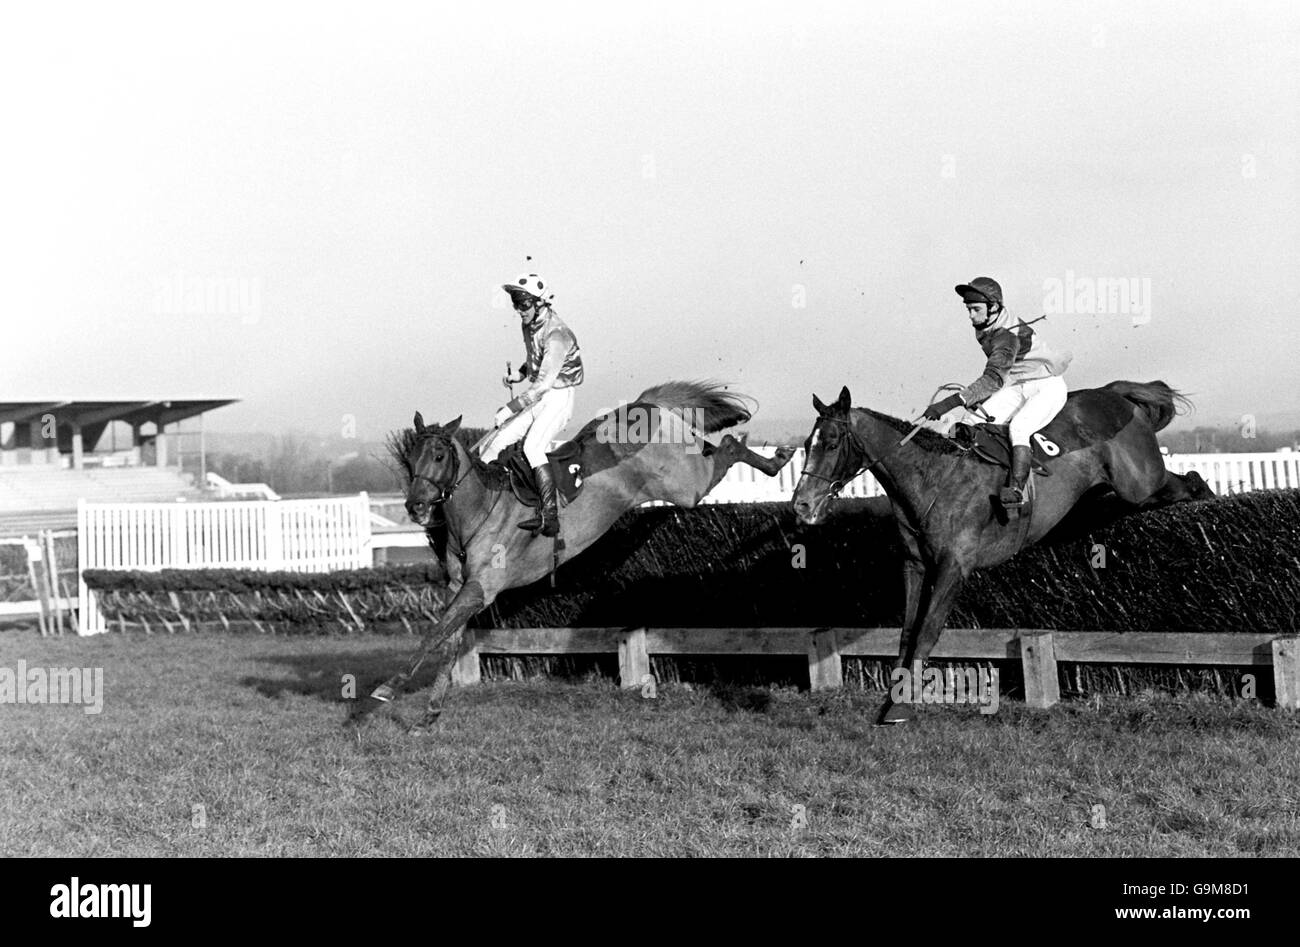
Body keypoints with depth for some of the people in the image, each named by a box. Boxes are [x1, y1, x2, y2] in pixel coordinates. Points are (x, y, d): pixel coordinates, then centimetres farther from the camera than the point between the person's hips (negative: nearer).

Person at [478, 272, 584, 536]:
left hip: (557, 398, -9)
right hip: (535, 398, 9)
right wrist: (520, 374, 11)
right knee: (491, 448, 1)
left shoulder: (557, 335, -23)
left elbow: (543, 384, -27)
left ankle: (550, 517, -31)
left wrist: (509, 410, -27)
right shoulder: (528, 325, 5)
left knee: (532, 447, -30)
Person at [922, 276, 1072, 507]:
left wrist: (950, 403, -49)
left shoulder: (1007, 335, -29)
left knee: (1018, 427, -33)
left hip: (1048, 386, -9)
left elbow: (993, 378, -42)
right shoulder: (984, 330, -1)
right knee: (972, 421, -9)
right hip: (1017, 387, 9)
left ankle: (1016, 489, -36)